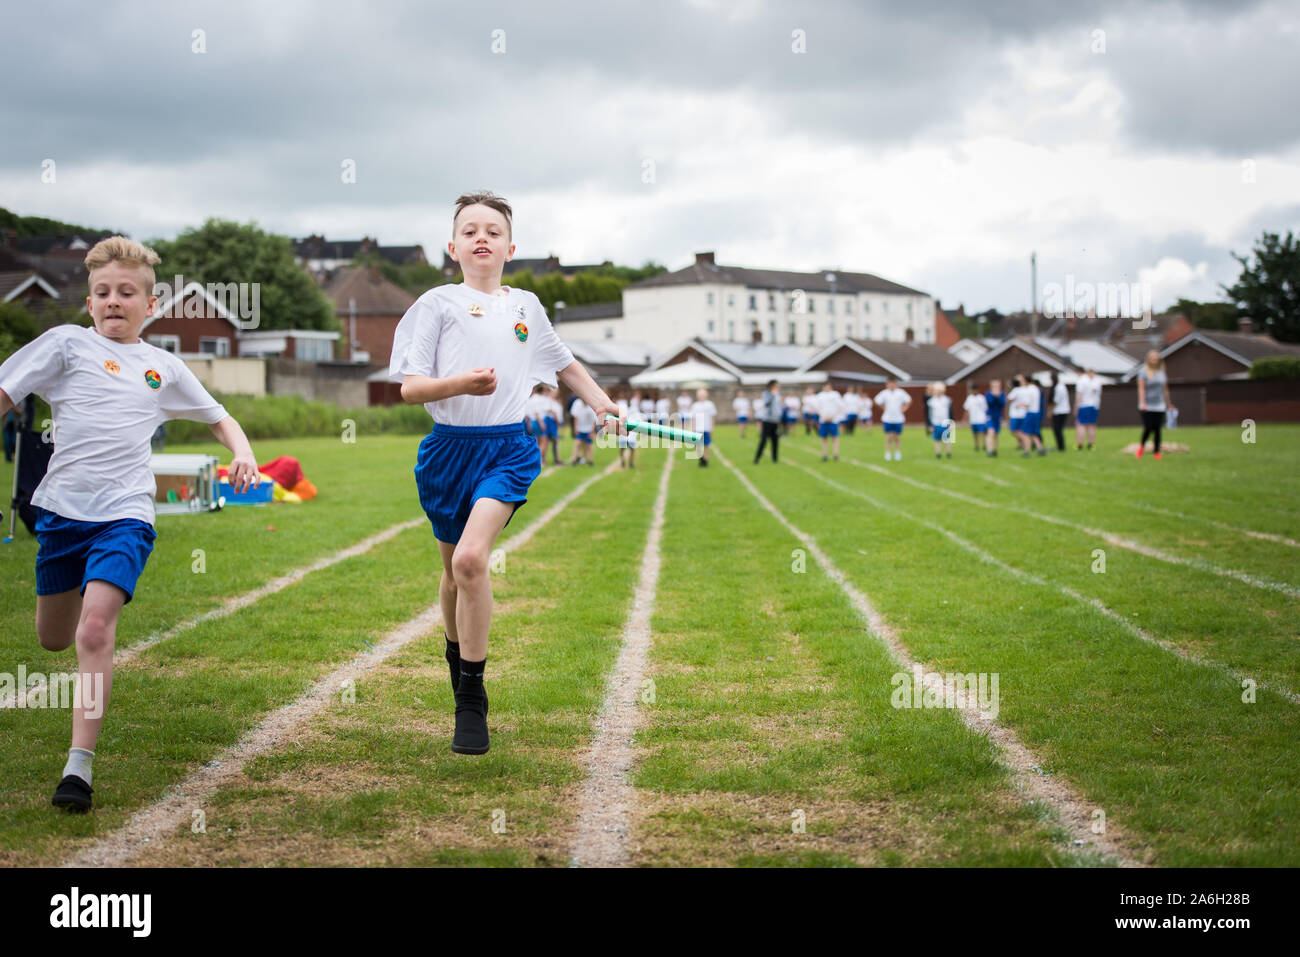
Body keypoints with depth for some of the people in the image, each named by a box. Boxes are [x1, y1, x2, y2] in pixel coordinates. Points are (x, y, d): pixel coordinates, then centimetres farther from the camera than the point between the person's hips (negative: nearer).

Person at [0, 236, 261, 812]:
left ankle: (79, 765, -21)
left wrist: (243, 453, 6)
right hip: (61, 507, 1)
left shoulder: (164, 367, 14)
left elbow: (218, 418, 25)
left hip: (124, 512, -1)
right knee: (53, 639, 14)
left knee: (94, 629, -21)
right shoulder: (66, 344, 7)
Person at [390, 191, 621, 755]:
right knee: (454, 569, 13)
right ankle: (458, 656, 42)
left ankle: (472, 702, -14)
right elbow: (409, 388, -5)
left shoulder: (526, 306, 13)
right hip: (449, 447, 1)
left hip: (507, 449, 0)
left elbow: (565, 364, 31)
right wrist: (460, 384, -22)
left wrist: (604, 406, 20)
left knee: (471, 558, -21)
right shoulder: (438, 303, 3)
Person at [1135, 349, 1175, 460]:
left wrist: (1169, 405, 18)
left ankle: (1157, 452, 5)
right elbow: (1141, 388, -10)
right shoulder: (1143, 372, -3)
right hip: (1147, 407, -4)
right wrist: (1142, 403, -21)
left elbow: (1165, 390, 17)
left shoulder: (1162, 372, 11)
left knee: (1157, 429, 0)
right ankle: (1142, 445, 19)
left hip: (1159, 406, 4)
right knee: (1148, 428, -9)